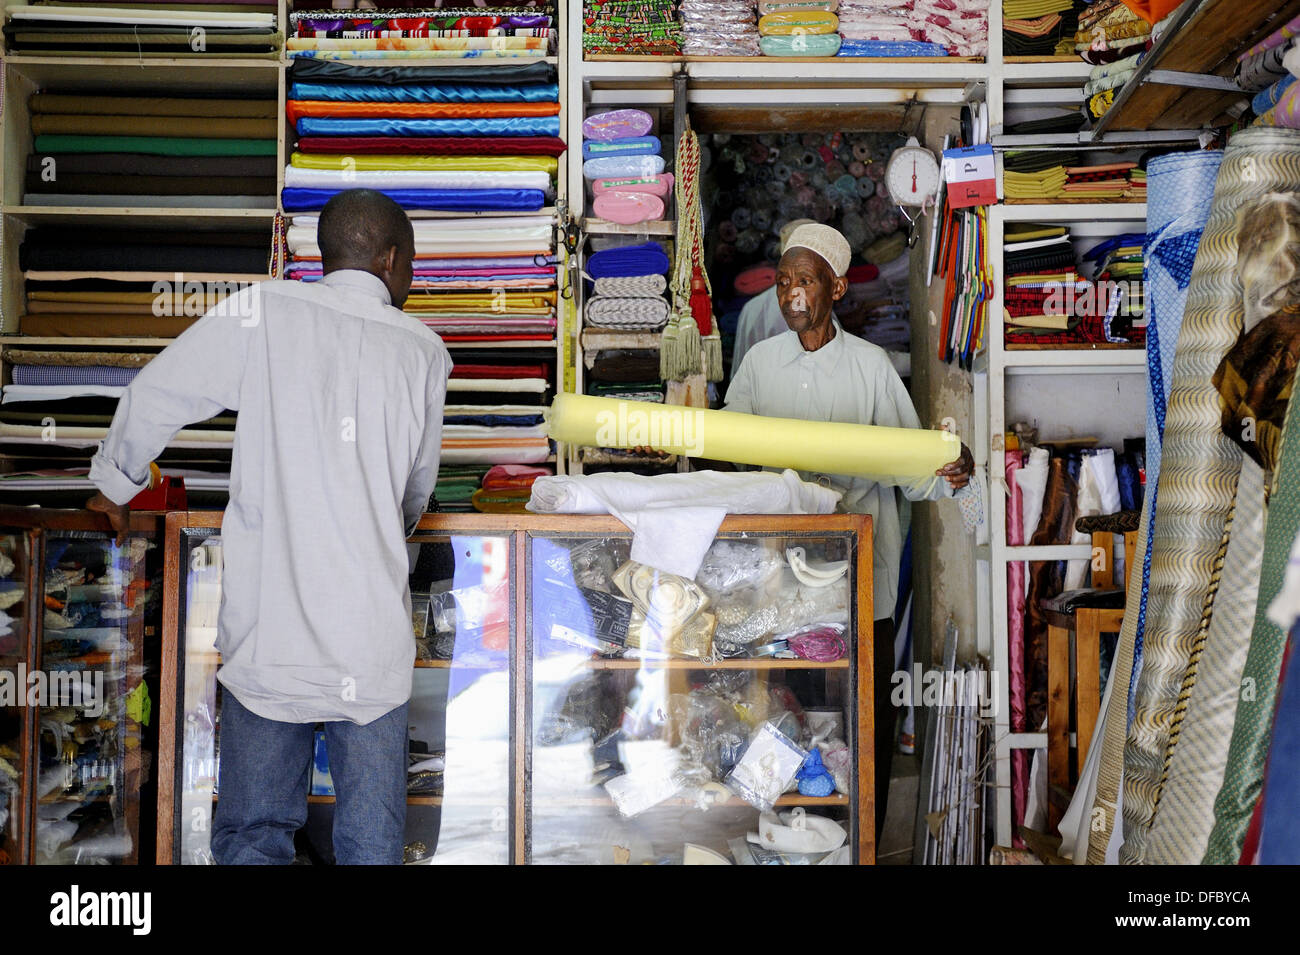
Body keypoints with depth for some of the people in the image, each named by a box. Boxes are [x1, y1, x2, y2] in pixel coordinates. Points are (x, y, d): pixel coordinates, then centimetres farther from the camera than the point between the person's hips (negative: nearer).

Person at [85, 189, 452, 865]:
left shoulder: (262, 314, -1)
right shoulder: (424, 351, 6)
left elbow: (155, 396, 6)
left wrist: (115, 484, 25)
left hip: (265, 632, -1)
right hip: (373, 643, 1)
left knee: (252, 836, 9)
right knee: (372, 842, 9)